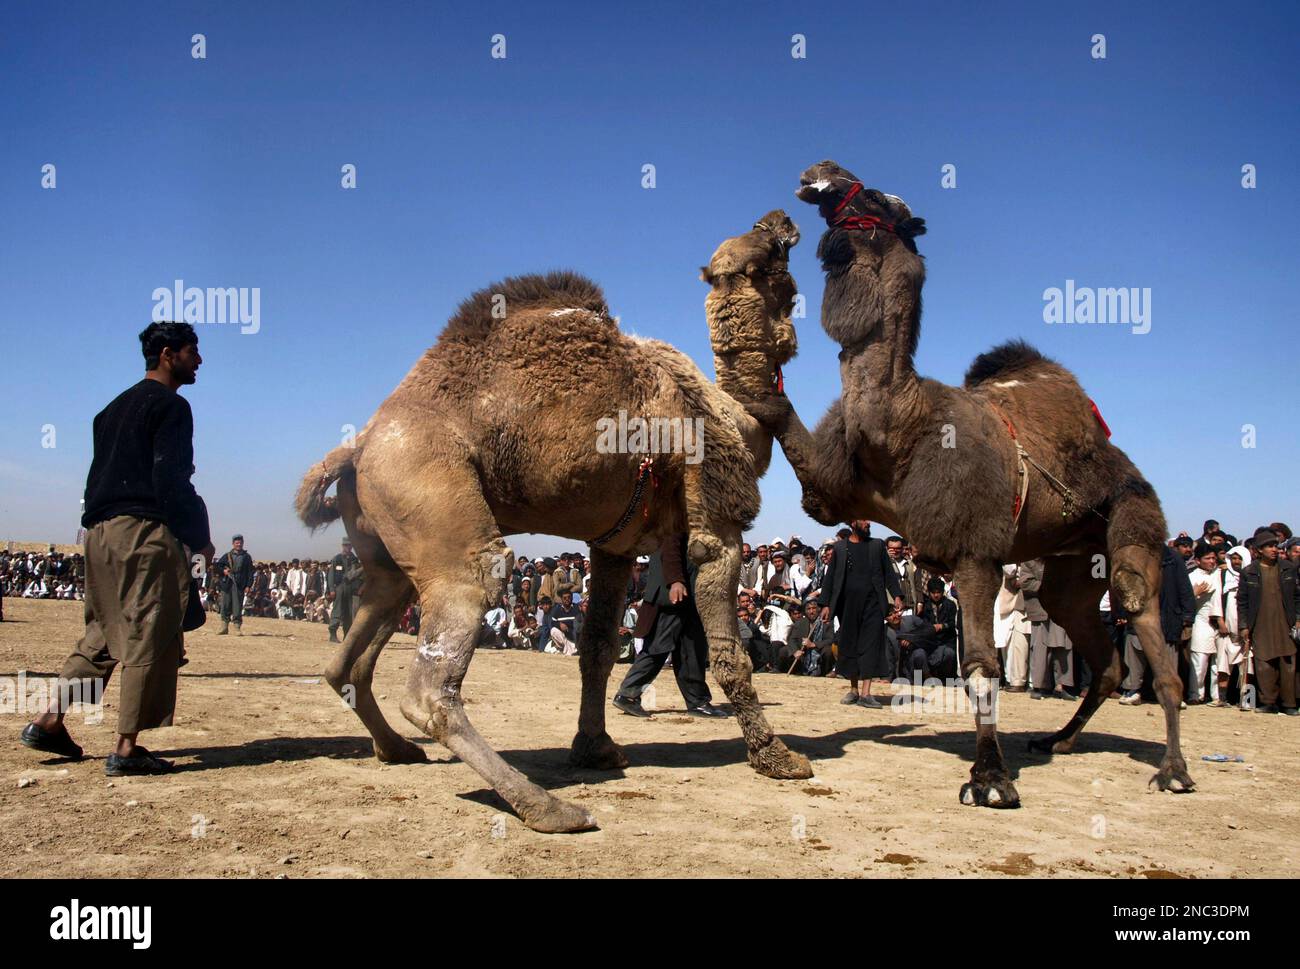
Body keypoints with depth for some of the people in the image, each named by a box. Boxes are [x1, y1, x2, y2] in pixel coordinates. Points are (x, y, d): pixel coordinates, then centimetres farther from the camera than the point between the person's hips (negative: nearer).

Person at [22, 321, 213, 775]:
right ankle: (126, 748, -6)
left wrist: (102, 522, 21)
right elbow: (171, 481, -14)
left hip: (99, 531, 9)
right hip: (145, 532, -9)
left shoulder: (116, 407, 22)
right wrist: (200, 538, -8)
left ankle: (50, 721, 16)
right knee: (149, 638, -6)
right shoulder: (170, 406, -5)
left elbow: (102, 474, 21)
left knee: (102, 633, 18)